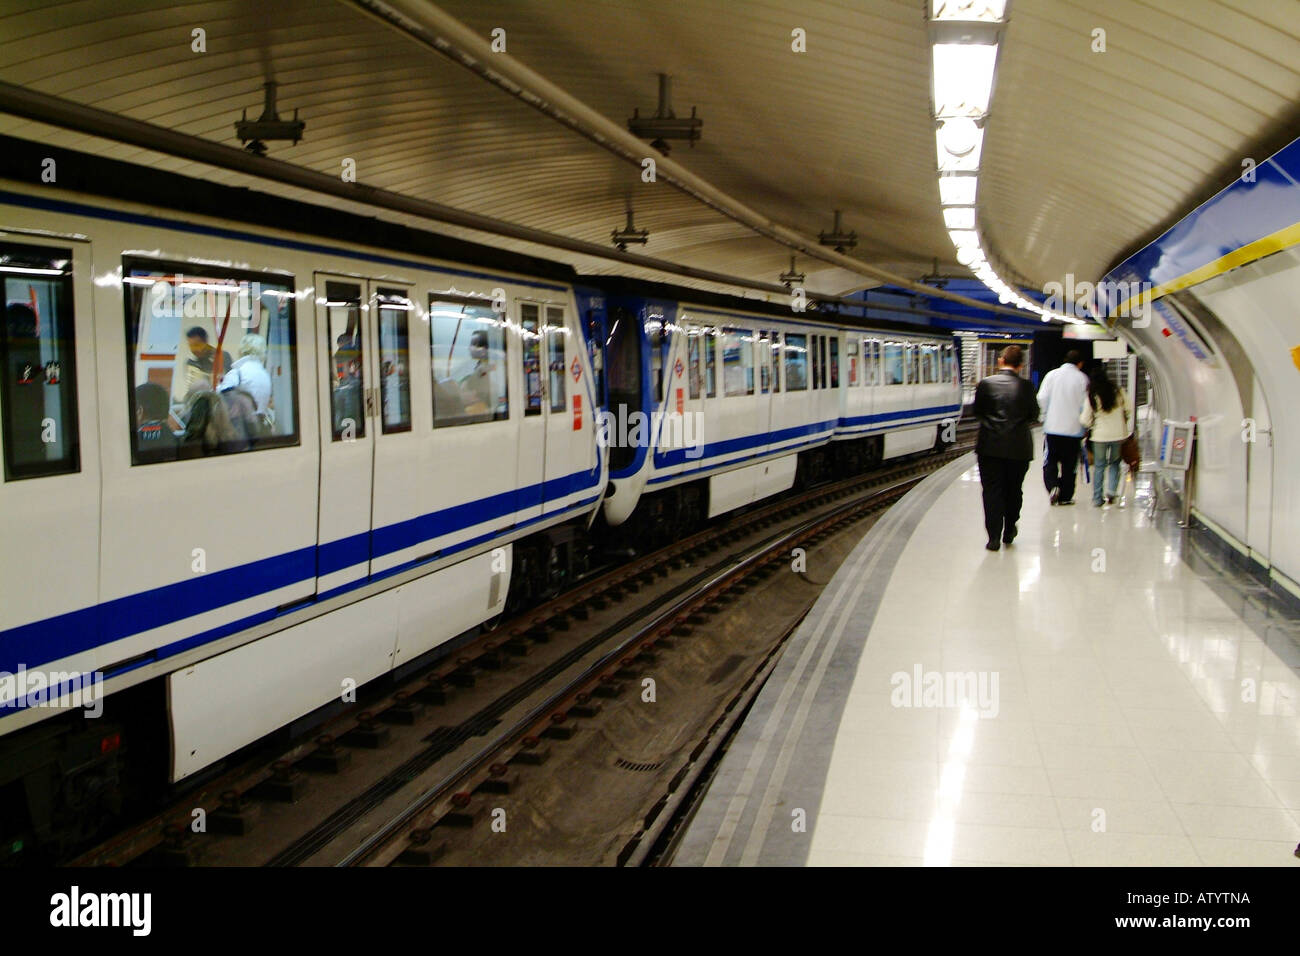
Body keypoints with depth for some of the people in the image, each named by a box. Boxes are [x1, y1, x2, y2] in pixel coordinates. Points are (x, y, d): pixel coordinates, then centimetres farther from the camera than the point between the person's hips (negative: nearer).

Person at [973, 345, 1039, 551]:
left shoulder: (986, 384, -6)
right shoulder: (1026, 387, -6)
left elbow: (977, 412, 4)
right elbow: (1033, 416, 3)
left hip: (990, 446, -1)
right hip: (1019, 448, 1)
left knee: (992, 490, 3)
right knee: (1013, 490, 15)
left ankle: (994, 537, -2)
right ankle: (1009, 532, 27)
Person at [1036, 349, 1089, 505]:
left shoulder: (1052, 375, -1)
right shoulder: (1082, 378, -5)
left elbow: (1042, 398, -6)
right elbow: (1085, 403, -6)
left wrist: (1047, 415, 9)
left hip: (1052, 427, 1)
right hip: (1073, 428, -1)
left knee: (1050, 461, 10)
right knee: (1069, 464, 10)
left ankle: (1052, 486, -13)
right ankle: (1065, 496, 14)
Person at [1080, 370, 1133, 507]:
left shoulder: (1092, 398, -7)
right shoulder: (1119, 393, -3)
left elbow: (1085, 421, -5)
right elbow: (1129, 411, 4)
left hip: (1100, 435, -1)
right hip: (1118, 434, 1)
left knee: (1099, 466, 9)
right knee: (1114, 463, 19)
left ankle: (1097, 498, 7)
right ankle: (1112, 491, 3)